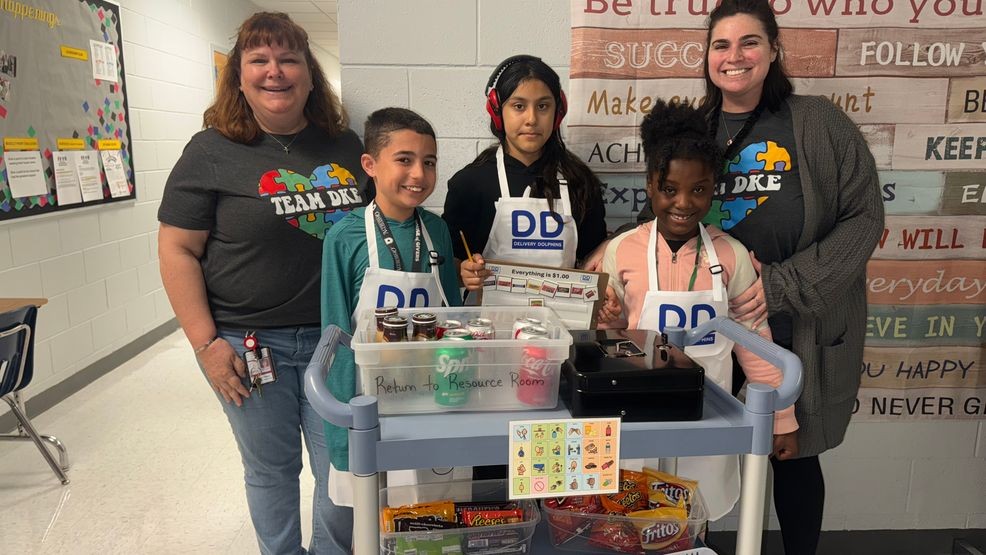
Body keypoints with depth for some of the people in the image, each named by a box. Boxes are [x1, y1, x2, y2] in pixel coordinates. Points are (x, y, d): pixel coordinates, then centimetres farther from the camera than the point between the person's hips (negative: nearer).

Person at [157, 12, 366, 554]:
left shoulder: (345, 146, 6)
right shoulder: (212, 152, -4)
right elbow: (177, 250, -5)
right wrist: (206, 343, -10)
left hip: (337, 337, 3)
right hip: (248, 343, -2)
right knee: (271, 469, 13)